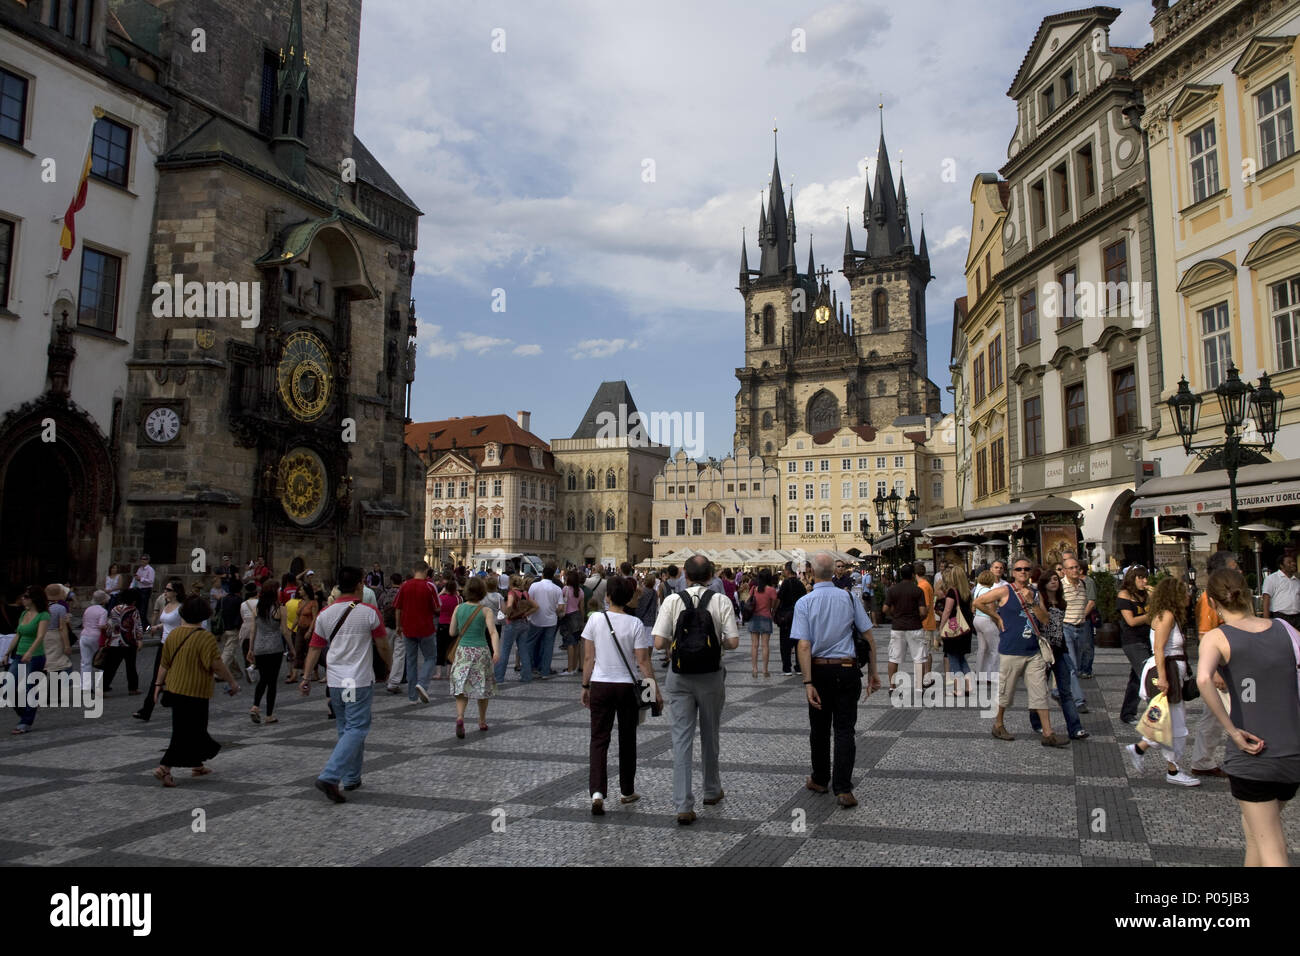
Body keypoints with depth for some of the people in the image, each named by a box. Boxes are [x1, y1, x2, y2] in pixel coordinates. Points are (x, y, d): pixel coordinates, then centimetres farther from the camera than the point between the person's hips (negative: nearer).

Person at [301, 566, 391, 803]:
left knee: (346, 730, 18)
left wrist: (306, 677, 11)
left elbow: (314, 649, 5)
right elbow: (383, 646, -2)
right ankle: (329, 777, -16)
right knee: (356, 730, -3)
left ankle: (351, 778, 25)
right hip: (360, 681, -5)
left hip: (334, 681, 5)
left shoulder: (324, 614, 3)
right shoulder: (369, 612, -8)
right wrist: (390, 666, 16)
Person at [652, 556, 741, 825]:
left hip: (680, 675, 0)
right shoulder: (721, 602, -9)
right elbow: (733, 642, -11)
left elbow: (659, 643, -11)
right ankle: (712, 791, 36)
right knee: (710, 735, 18)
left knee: (682, 737, 3)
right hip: (711, 675, 0)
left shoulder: (672, 601, -7)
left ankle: (683, 806, -2)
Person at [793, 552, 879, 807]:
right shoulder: (849, 598, -3)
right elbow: (868, 636, -1)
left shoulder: (804, 602, -8)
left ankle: (820, 780, 32)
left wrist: (808, 683, -14)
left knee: (819, 728, 15)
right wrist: (873, 672, 7)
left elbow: (804, 646, -15)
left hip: (819, 671, 0)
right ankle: (843, 789, 0)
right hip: (848, 670, 1)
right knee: (844, 729, 5)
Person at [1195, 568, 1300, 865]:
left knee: (1272, 853, 6)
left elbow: (1203, 679, -27)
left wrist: (1232, 730, -18)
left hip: (1252, 754, -5)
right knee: (1254, 829, 27)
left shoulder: (1216, 637, -8)